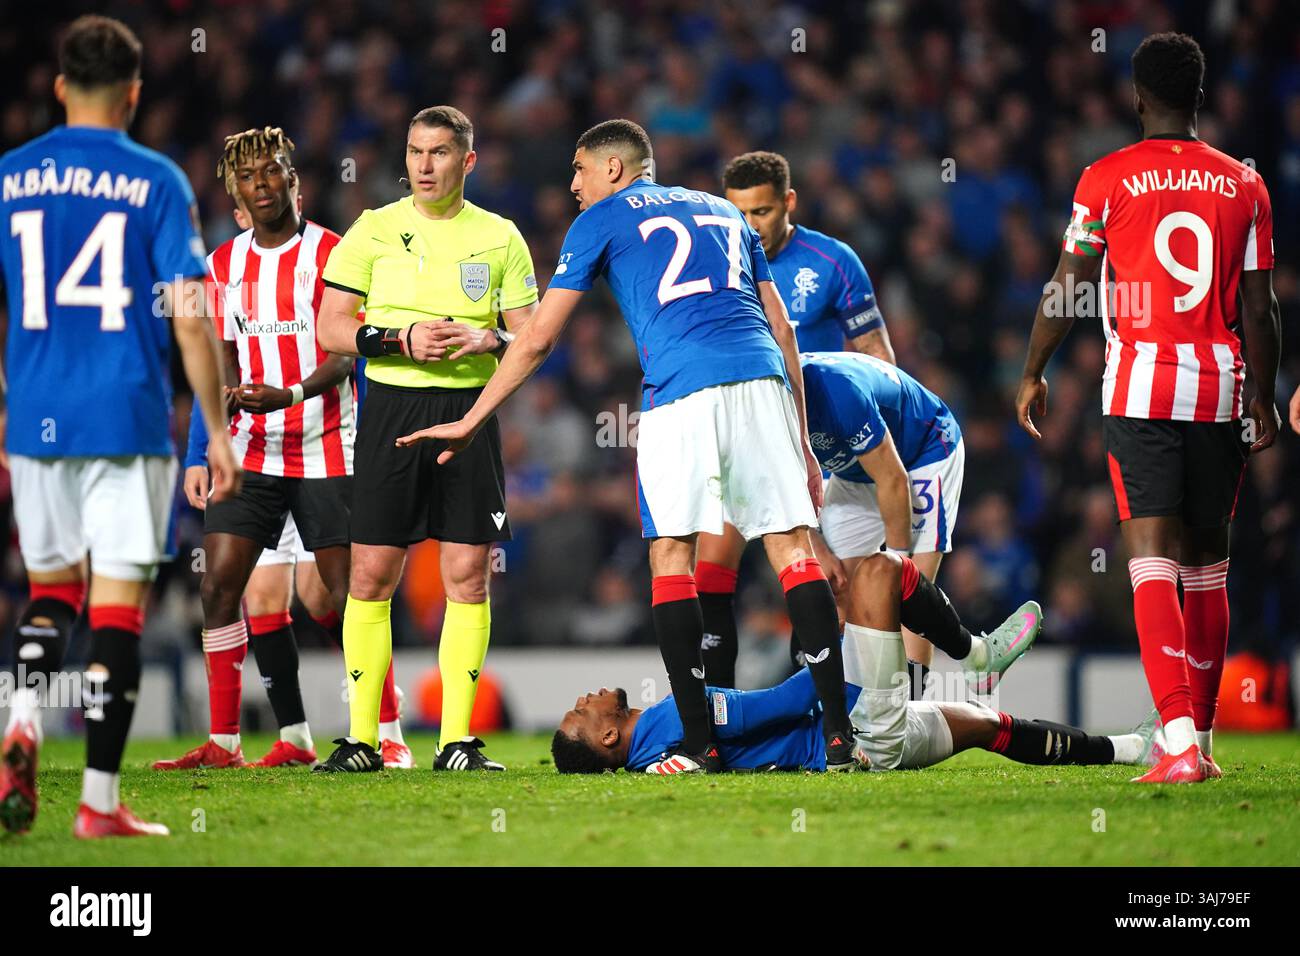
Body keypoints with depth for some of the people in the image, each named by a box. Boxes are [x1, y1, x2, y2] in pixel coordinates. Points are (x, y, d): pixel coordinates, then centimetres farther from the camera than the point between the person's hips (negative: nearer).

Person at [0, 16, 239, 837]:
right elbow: (190, 319, -7)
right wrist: (218, 430, 0)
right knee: (119, 605, 2)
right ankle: (100, 801, 1)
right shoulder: (156, 182, -3)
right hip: (129, 421, -3)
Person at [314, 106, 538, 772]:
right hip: (391, 409, -1)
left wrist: (489, 340, -12)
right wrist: (403, 339, -13)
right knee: (372, 572, -3)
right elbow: (331, 328, 2)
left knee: (468, 574, -3)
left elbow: (531, 337, 9)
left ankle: (456, 739, 2)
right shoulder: (374, 230, 6)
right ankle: (360, 738, 3)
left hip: (470, 410, 1)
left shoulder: (499, 238, 9)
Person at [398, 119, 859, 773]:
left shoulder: (602, 220, 16)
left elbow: (538, 338, 13)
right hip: (762, 379, 4)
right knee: (792, 547, 1)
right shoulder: (723, 212, 29)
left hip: (681, 388, -4)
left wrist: (470, 422, 20)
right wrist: (802, 444, 27)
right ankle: (839, 736, -7)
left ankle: (699, 744, -2)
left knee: (671, 555, 3)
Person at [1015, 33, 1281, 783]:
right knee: (1208, 566, 14)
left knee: (1153, 560, -8)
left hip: (1141, 386, -3)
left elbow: (1067, 291, 0)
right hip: (1221, 389, 3)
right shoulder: (1244, 184, 5)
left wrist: (1033, 375, 13)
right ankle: (1202, 740, 21)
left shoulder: (1108, 179, -2)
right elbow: (1260, 308, 6)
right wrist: (1264, 399, 15)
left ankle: (1179, 743, -22)